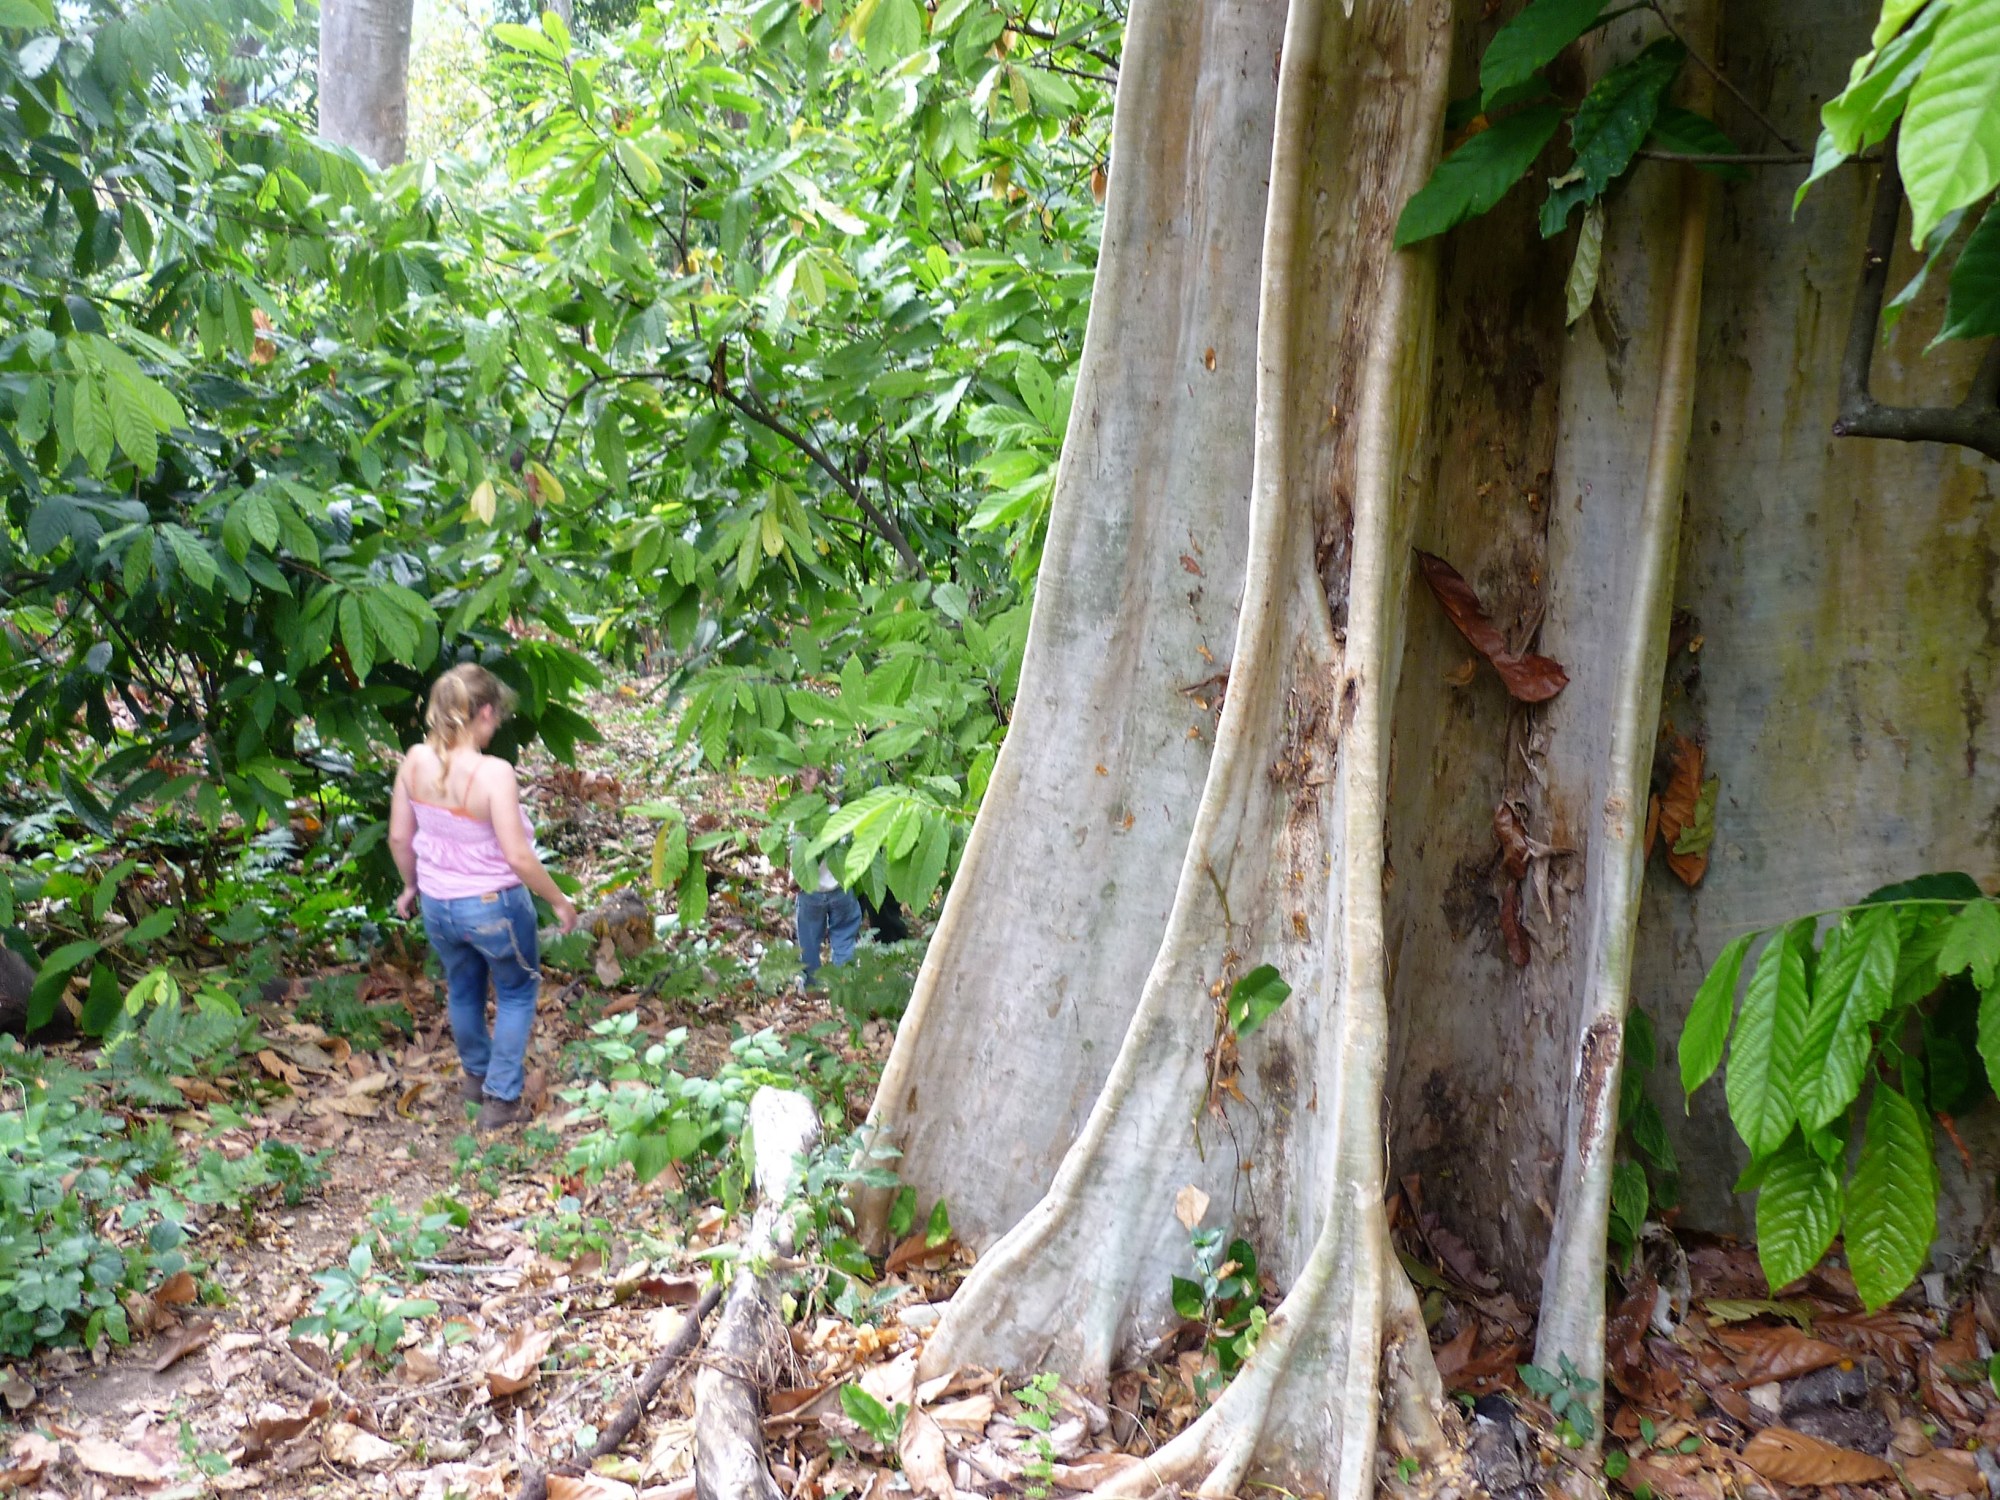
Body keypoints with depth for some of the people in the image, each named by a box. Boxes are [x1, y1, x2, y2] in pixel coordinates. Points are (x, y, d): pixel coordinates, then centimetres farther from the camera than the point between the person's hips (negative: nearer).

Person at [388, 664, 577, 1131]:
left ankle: (476, 1074, 51)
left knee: (463, 989, 29)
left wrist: (411, 884, 18)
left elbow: (399, 837, 0)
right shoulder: (493, 773, -27)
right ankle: (500, 1098, 24)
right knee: (517, 991, 21)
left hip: (437, 905, 5)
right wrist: (559, 901, -11)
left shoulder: (415, 761, -11)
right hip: (494, 905, -5)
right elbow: (518, 857, -25)